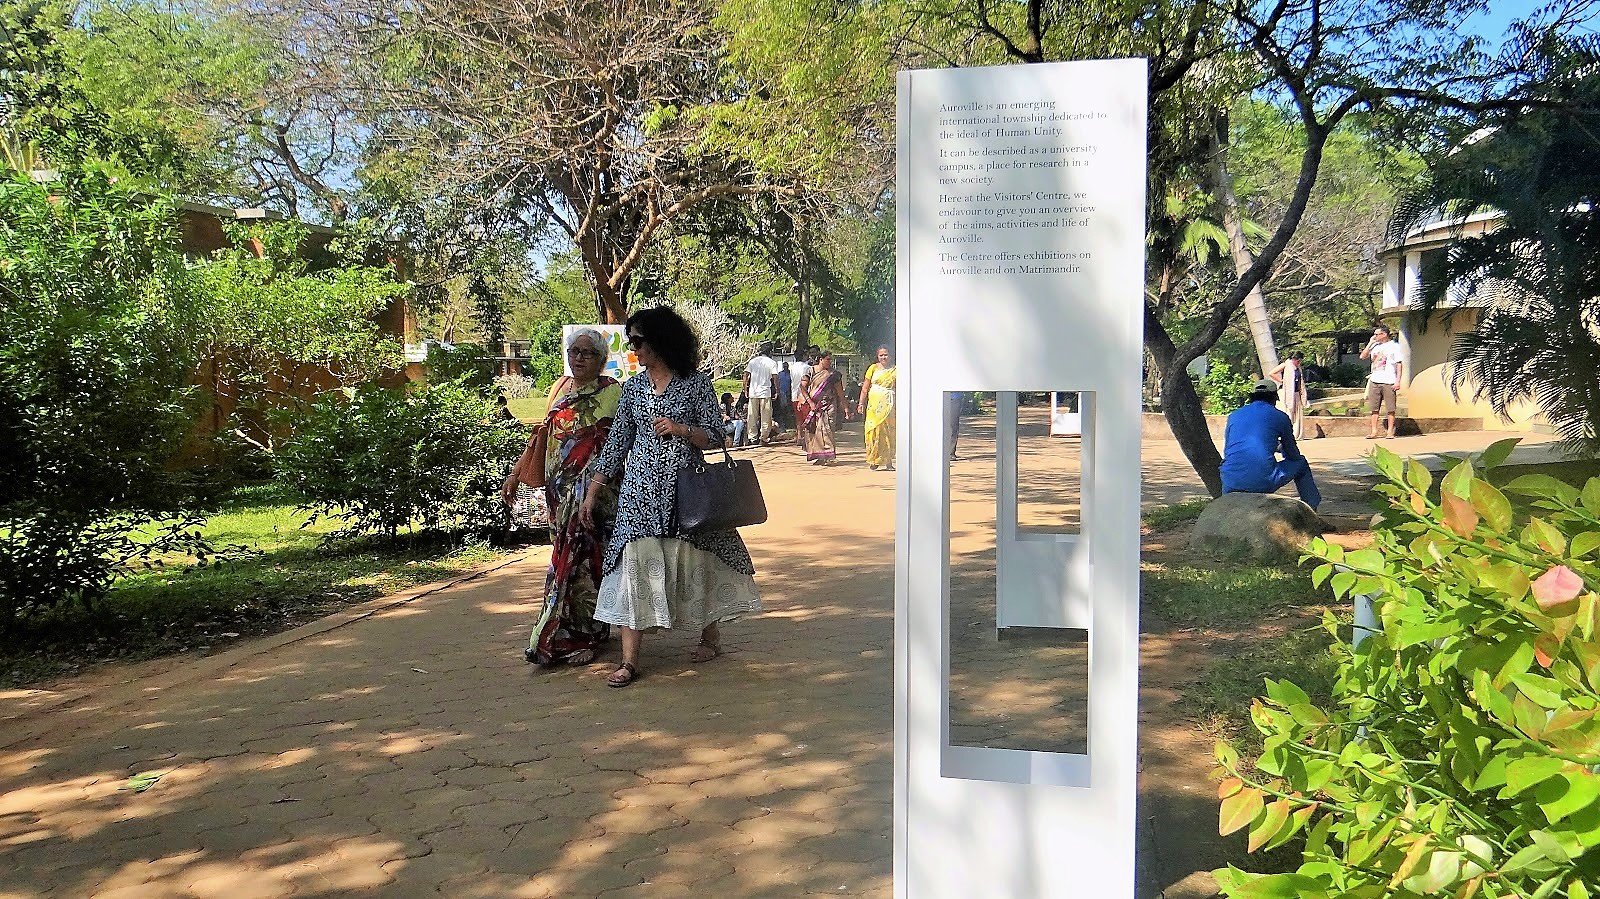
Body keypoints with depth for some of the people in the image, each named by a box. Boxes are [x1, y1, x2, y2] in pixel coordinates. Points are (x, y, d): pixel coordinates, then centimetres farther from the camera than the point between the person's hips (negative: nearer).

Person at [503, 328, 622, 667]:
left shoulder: (611, 392, -6)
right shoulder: (561, 387, 14)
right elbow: (544, 434, 20)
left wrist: (595, 490, -19)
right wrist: (516, 474, 17)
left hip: (590, 486, -6)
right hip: (560, 487, 6)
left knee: (575, 559, -5)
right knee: (570, 557, 10)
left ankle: (557, 639, 2)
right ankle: (589, 634, 20)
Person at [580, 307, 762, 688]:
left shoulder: (697, 383, -2)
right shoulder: (633, 387, 8)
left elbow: (716, 437, -1)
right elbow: (616, 443, 11)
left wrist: (682, 430, -20)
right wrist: (592, 495, 9)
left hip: (686, 486, -2)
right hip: (641, 489, 3)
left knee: (695, 560, 6)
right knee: (634, 563, -5)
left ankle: (711, 637, 29)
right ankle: (629, 660, -3)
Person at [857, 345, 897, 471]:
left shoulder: (895, 369, 9)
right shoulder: (873, 368, 7)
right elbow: (865, 387, 6)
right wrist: (861, 403, 0)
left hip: (889, 403, 1)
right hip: (875, 403, -1)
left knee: (889, 432, -2)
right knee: (874, 431, -5)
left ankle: (888, 462, 4)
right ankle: (874, 461, 2)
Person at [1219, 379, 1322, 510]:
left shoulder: (1234, 415, 16)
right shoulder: (1279, 417, 8)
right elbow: (1293, 456, 19)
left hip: (1231, 483, 3)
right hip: (1264, 483, -3)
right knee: (1301, 463, 26)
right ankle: (1311, 510, 35)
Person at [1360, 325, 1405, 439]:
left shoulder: (1394, 346, 1)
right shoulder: (1374, 346, 14)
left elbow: (1399, 364, -1)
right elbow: (1363, 356, 8)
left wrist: (1398, 381, -9)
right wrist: (1370, 342, 4)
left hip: (1389, 382, -4)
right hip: (1374, 381, 4)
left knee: (1390, 409, -1)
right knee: (1374, 408, 2)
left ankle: (1390, 431, 5)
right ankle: (1373, 432, 5)